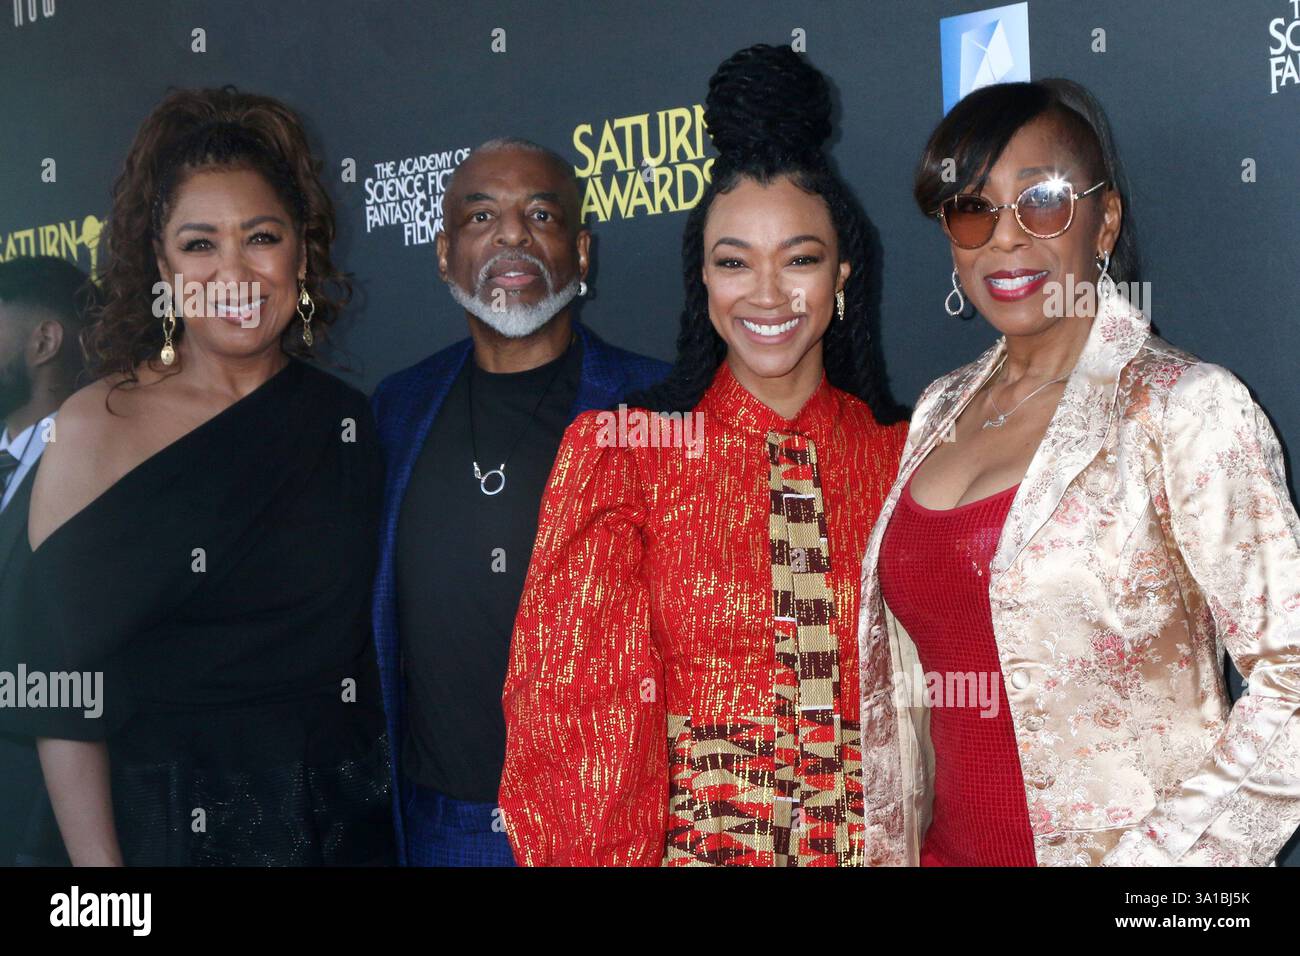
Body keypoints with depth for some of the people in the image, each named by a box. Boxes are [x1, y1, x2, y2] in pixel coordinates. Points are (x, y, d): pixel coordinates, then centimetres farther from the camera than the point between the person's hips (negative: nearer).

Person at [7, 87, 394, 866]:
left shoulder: (351, 423, 0)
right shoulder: (96, 428, -9)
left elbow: (376, 648, 5)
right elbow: (65, 687, -10)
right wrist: (96, 860, -15)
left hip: (347, 819, 3)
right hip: (164, 824, -3)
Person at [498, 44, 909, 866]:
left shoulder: (902, 460, -1)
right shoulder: (617, 449, -6)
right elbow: (577, 702, -7)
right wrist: (602, 849, -12)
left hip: (871, 839, 2)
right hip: (682, 836, -2)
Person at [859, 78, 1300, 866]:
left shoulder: (1185, 409, -15)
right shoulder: (941, 411, 4)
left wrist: (1155, 855, -21)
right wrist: (900, 843, 7)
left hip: (1116, 845, -5)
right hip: (950, 847, 6)